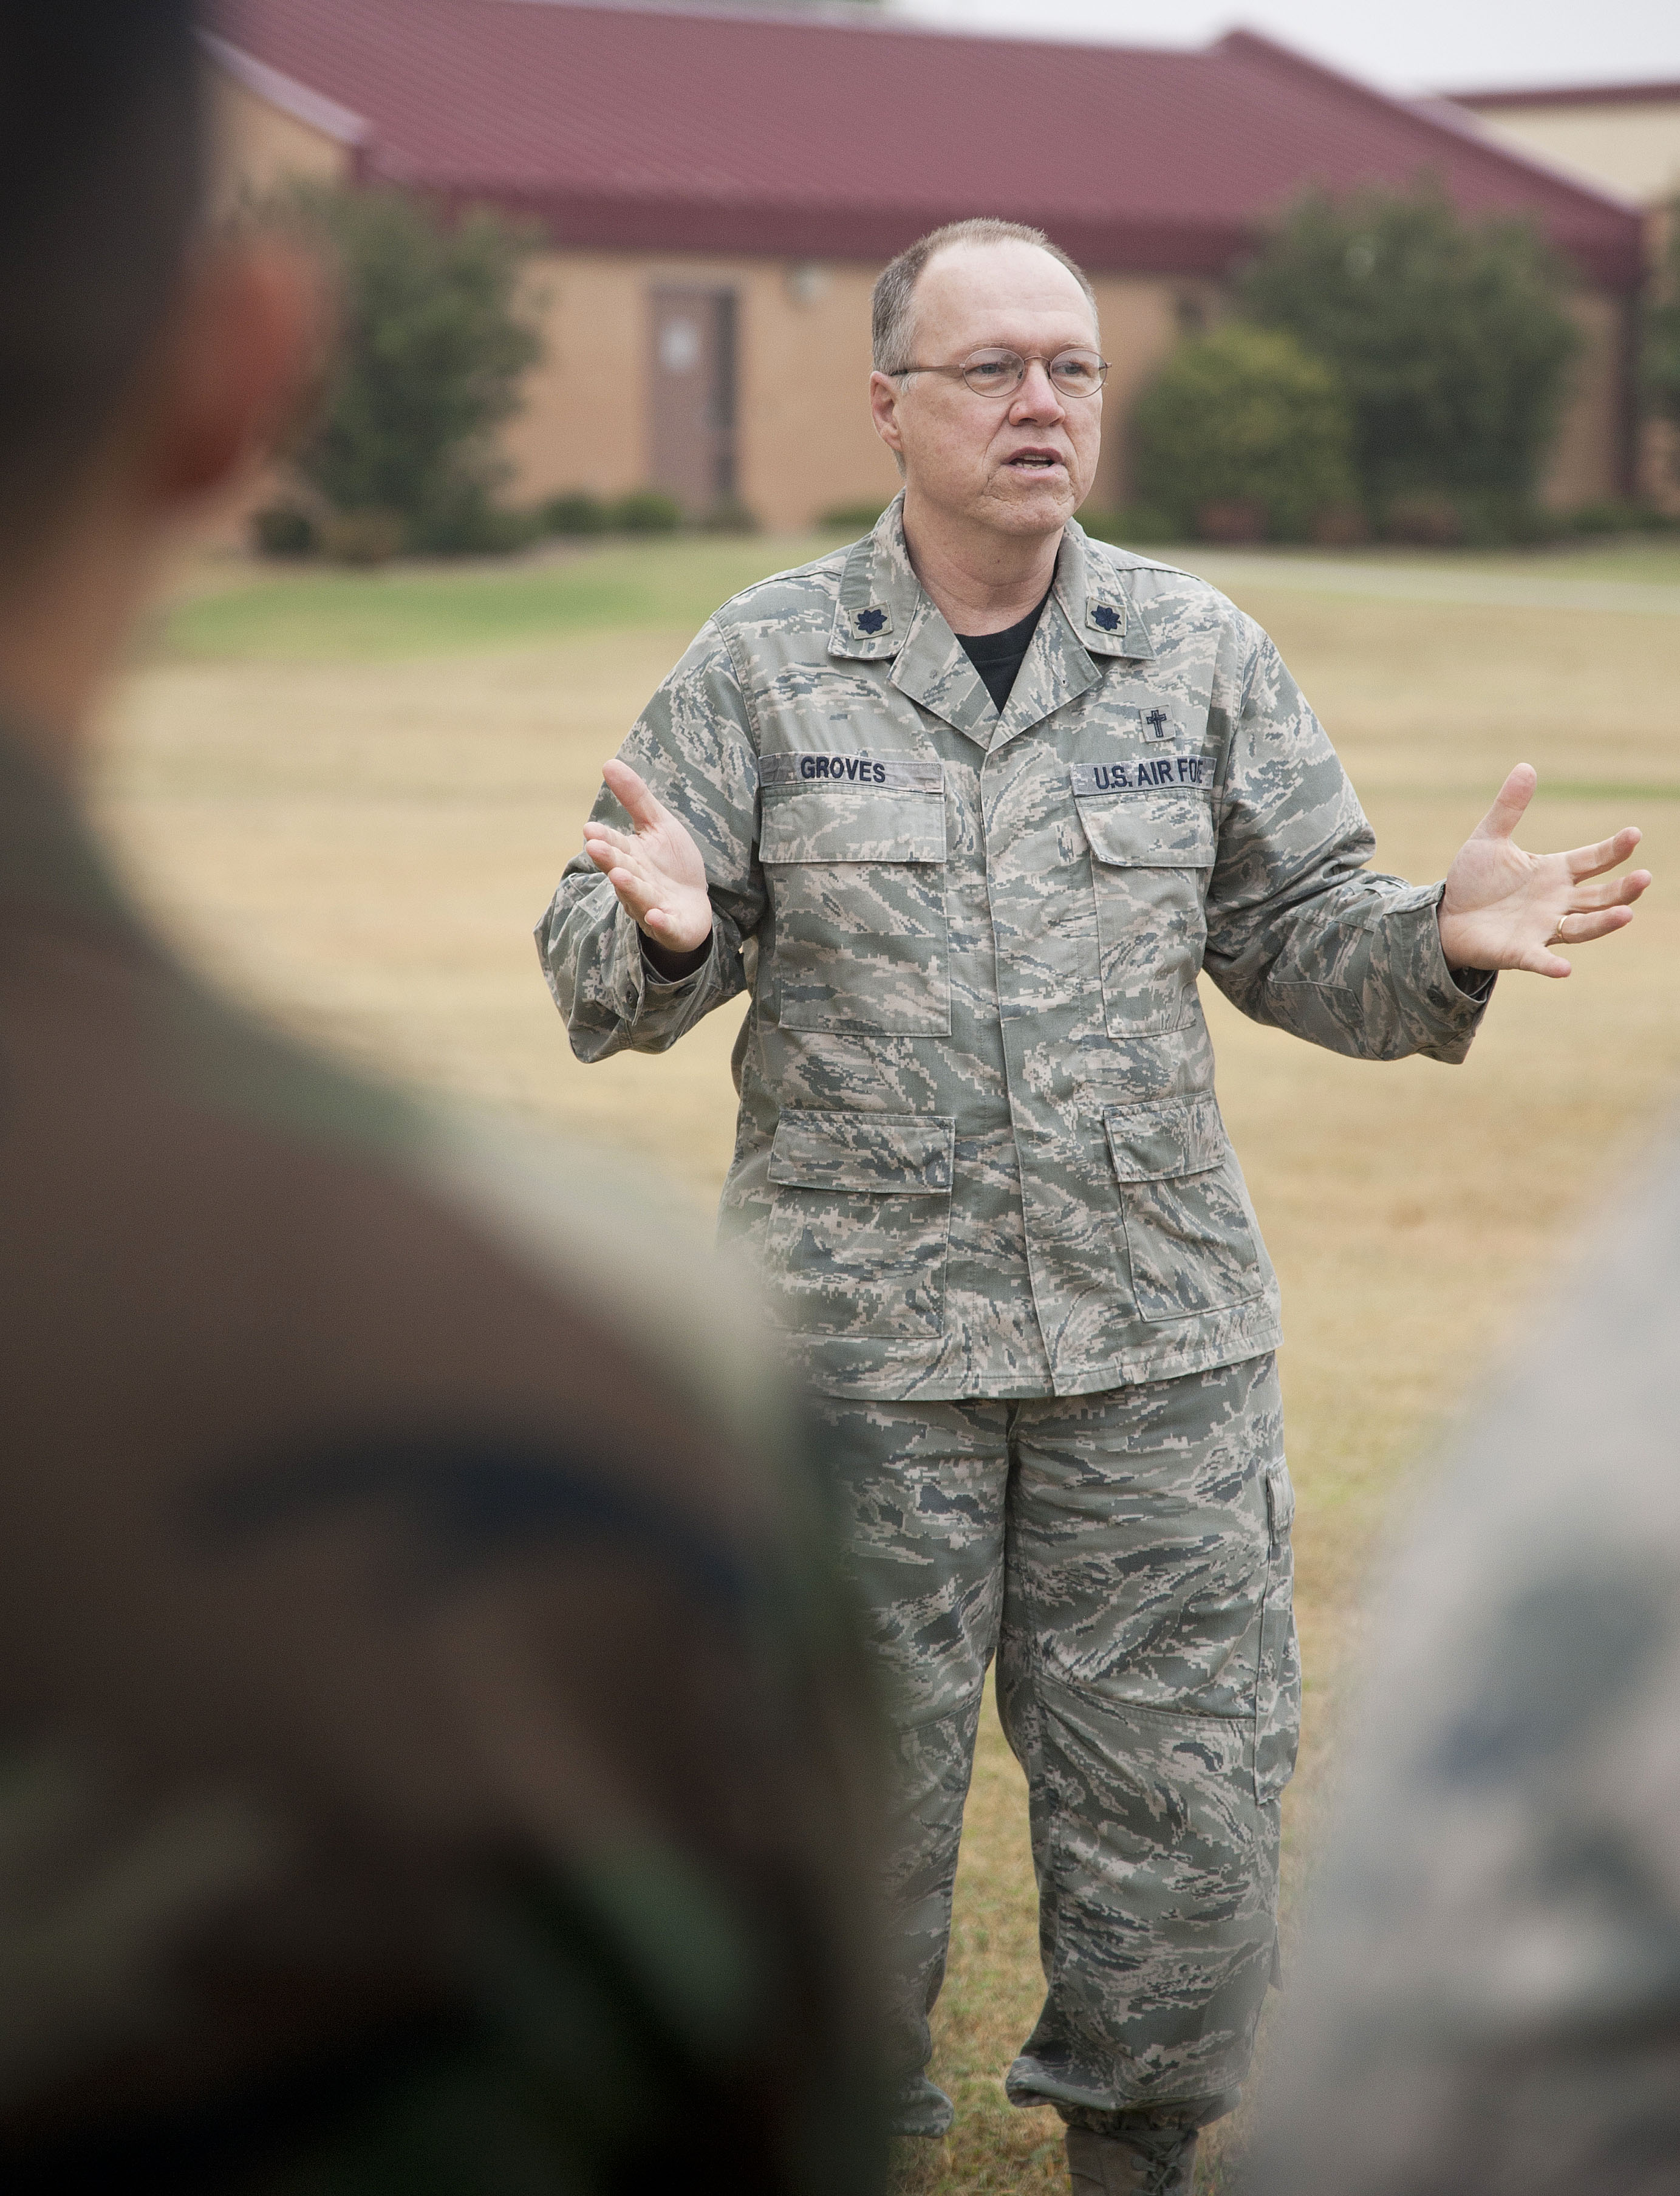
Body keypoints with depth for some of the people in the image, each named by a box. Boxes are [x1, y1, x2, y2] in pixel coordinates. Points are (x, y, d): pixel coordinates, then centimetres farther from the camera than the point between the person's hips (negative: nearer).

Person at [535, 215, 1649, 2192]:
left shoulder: (1200, 656, 5)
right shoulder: (763, 664, 0)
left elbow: (1295, 938, 9)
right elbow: (602, 978, 0)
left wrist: (1442, 939, -12)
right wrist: (665, 930, -23)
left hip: (1156, 1338, 2)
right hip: (856, 1335, -2)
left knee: (1184, 1792, 6)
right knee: (853, 1794, 7)